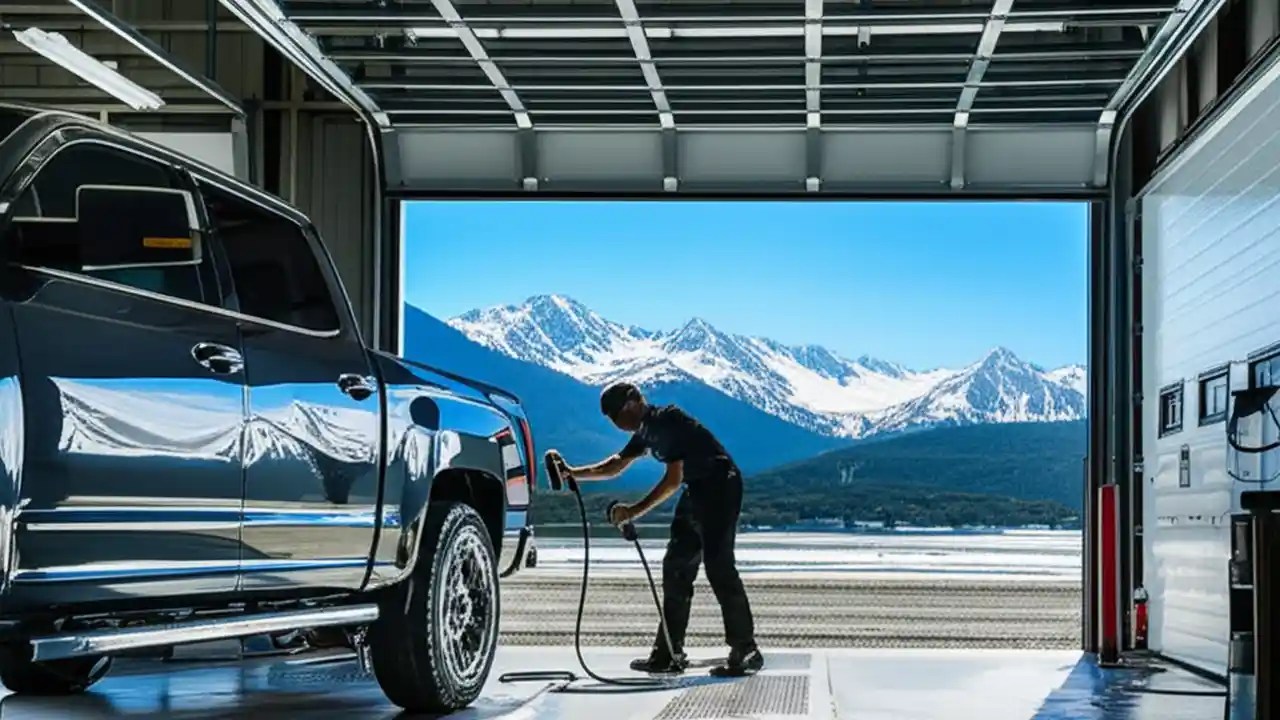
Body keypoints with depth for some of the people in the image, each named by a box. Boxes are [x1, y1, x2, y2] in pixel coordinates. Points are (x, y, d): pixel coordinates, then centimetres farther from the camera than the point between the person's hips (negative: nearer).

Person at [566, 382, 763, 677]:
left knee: (718, 567, -14)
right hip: (696, 491, 10)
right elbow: (615, 466, 22)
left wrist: (635, 511, -24)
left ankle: (745, 652, -11)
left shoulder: (667, 422, -19)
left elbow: (673, 479, -23)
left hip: (720, 487, -10)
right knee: (676, 567, 8)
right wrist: (572, 473, 14)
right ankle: (669, 653, 11)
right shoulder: (646, 430, 11)